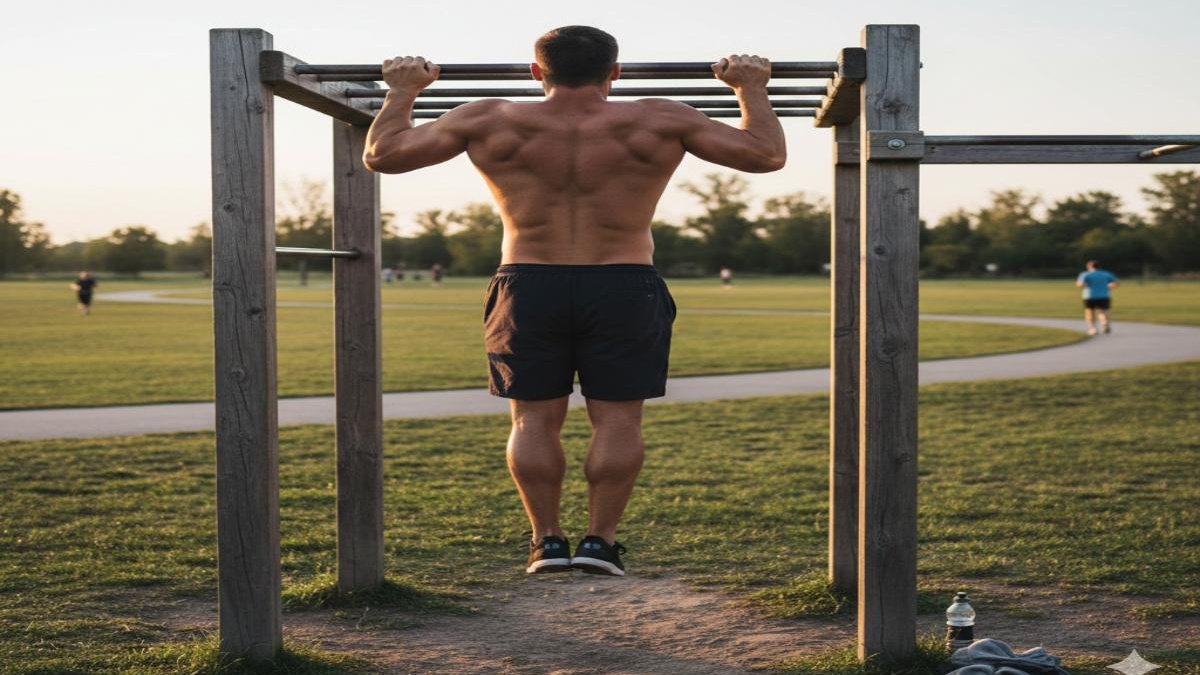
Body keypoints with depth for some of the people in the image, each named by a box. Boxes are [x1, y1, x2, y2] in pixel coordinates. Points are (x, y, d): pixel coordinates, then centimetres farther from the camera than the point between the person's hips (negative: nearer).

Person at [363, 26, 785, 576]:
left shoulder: (492, 123, -1)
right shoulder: (659, 123, -2)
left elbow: (381, 154, 5)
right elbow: (767, 154, 4)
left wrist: (403, 91, 20)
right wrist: (750, 88, 19)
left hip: (528, 289, 1)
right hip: (623, 290, -1)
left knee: (534, 419, 10)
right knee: (617, 418, 8)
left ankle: (546, 540, 12)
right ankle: (600, 539, 7)